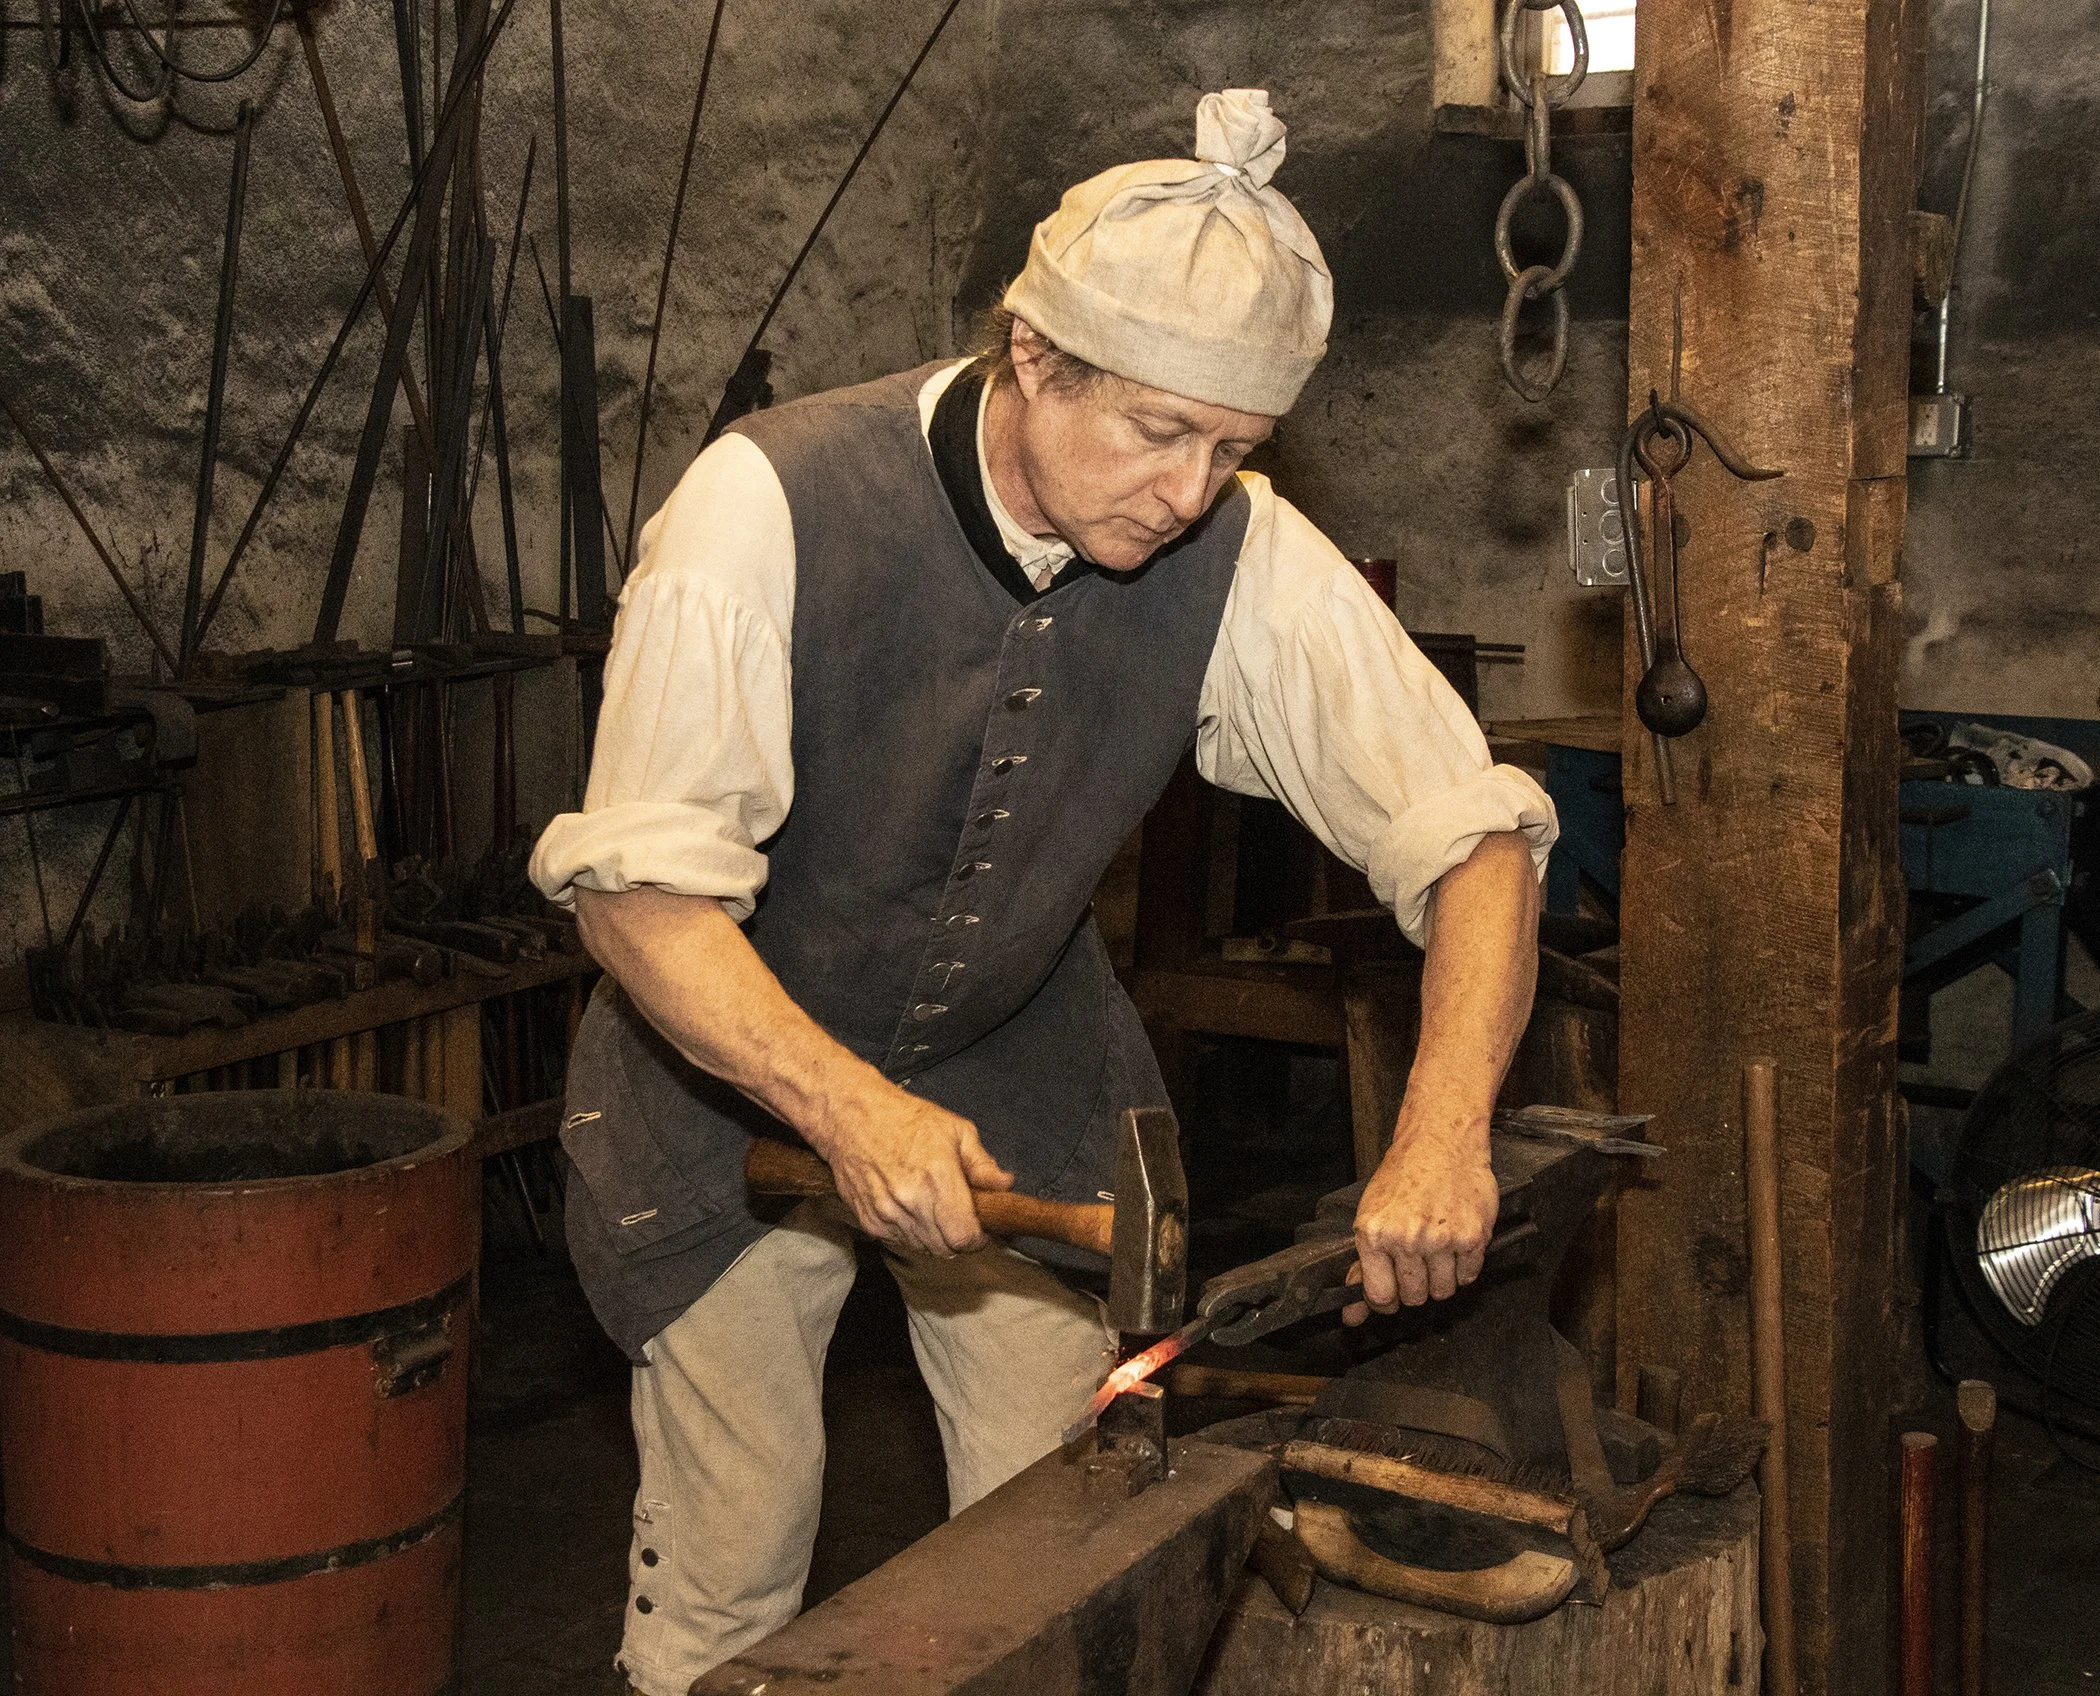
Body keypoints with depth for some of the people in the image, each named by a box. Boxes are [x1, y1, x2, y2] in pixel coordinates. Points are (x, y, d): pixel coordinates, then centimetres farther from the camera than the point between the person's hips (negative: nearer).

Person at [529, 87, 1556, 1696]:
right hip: (744, 1063, -3)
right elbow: (640, 888, -28)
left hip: (1027, 1066, 3)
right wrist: (854, 1110, -42)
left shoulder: (1242, 554, -18)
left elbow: (1473, 830, -17)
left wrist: (1445, 1132, -33)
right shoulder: (767, 504, -27)